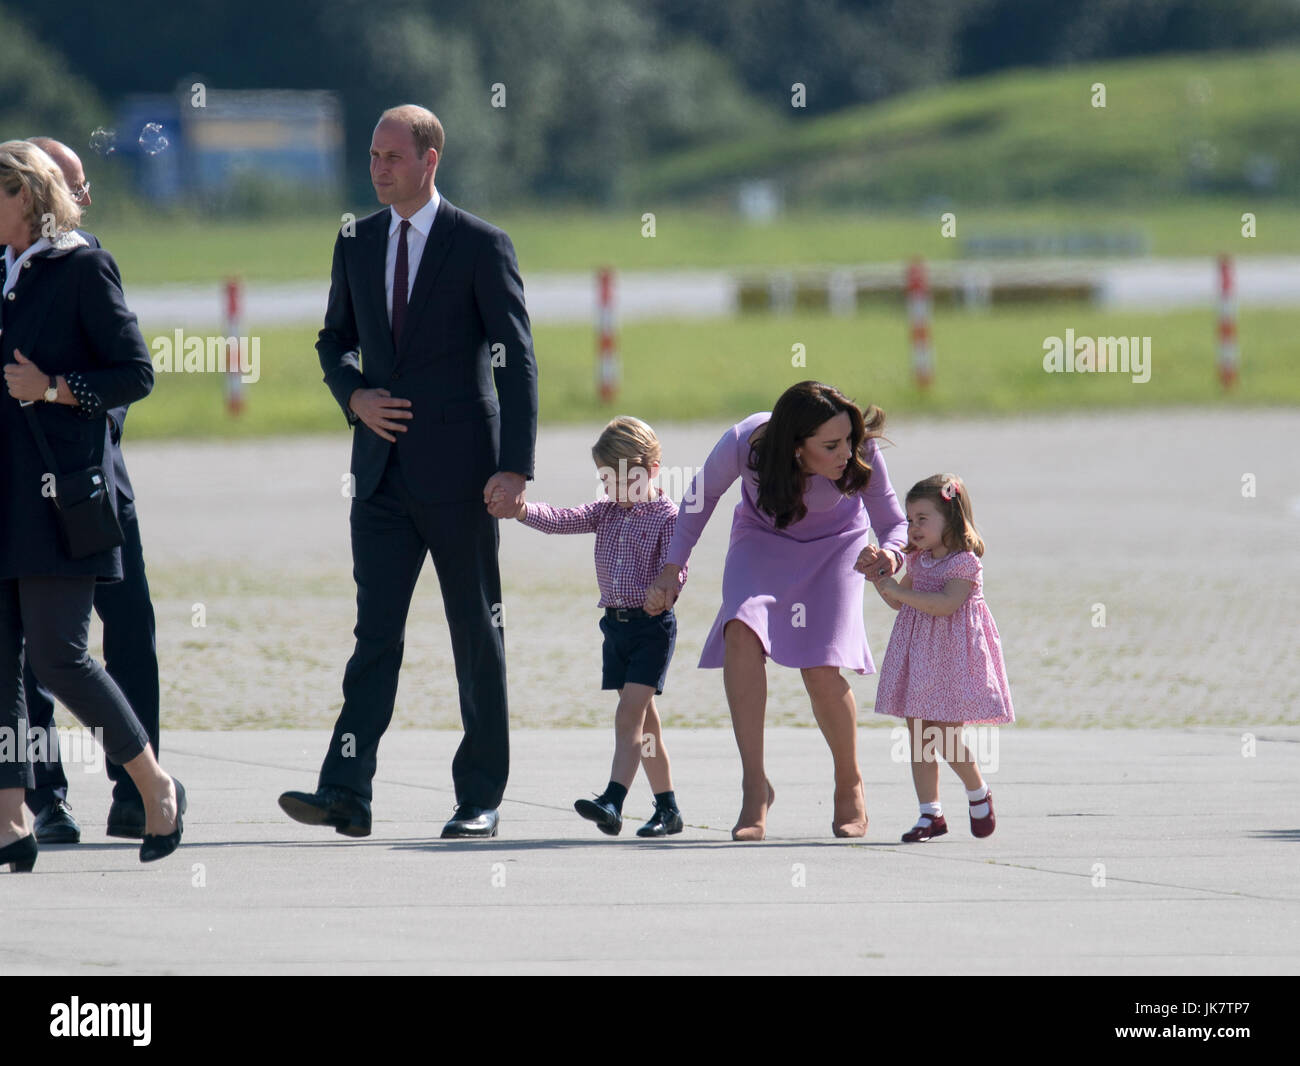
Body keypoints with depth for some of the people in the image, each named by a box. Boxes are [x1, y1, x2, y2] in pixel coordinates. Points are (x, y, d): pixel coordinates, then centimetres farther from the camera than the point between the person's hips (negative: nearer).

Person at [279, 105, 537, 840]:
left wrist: (515, 469, -14)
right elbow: (335, 339, 21)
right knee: (376, 628, -5)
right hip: (384, 472, 4)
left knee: (478, 634, 4)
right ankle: (346, 791, -15)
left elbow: (517, 362, -7)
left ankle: (481, 799, 10)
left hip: (460, 473, -4)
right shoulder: (358, 244, 10)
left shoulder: (481, 247, -5)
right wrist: (355, 396, -1)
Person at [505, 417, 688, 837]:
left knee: (630, 712, -16)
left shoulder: (667, 517, -8)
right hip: (616, 624, 7)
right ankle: (667, 808, 18)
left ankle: (612, 802, -26)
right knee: (642, 718, 10)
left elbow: (675, 569, -14)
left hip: (652, 625, -7)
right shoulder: (606, 511, 11)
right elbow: (563, 520, -2)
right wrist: (524, 510, -17)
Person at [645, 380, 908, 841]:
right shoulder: (743, 445, -32)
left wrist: (889, 553, -45)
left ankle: (850, 784, 13)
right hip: (762, 540, 1)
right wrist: (672, 569, -10)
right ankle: (754, 785, -19)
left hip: (835, 544, -1)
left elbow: (893, 522, -22)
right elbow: (705, 493, -10)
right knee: (741, 631, -27)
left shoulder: (860, 453, -33)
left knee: (822, 669, -15)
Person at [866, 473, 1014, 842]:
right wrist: (880, 579, 3)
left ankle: (979, 793, 20)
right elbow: (899, 602, 20)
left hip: (951, 656, -7)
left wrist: (900, 590, -25)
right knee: (919, 738, 4)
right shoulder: (918, 561, 11)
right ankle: (930, 814, 7)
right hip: (917, 656, 7)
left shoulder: (965, 562, -12)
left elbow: (945, 603, -25)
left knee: (946, 740, -5)